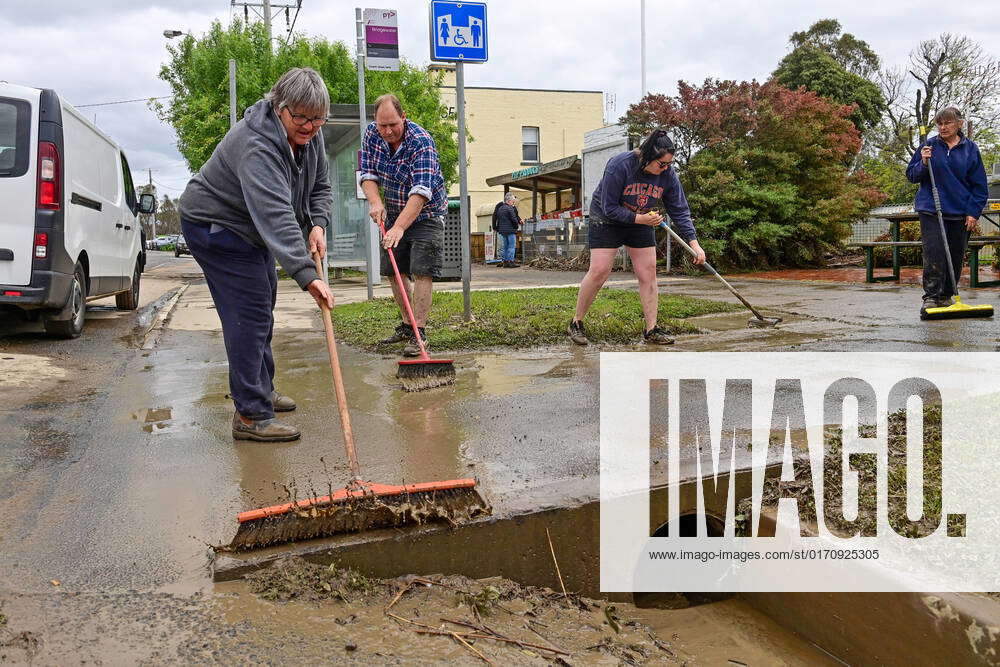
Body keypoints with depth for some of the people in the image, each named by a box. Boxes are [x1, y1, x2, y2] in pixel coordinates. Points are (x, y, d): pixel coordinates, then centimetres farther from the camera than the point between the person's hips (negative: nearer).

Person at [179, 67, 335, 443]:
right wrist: (306, 275, -54)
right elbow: (276, 216, -46)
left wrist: (318, 223, -12)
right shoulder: (257, 146, -35)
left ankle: (261, 390, 35)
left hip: (250, 228, 10)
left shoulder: (309, 135, -7)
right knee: (249, 314, -15)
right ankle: (251, 416, -13)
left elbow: (319, 186, 7)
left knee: (263, 307, 19)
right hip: (214, 226, -10)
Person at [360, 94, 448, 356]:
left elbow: (421, 191, -35)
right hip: (394, 214, 6)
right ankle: (406, 325, 21)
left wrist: (399, 227, -44)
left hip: (425, 215, -6)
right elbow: (367, 174, -5)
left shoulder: (421, 141, -27)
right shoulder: (372, 135, -7)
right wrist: (376, 202, -26)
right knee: (395, 272, 9)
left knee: (422, 272, -13)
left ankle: (419, 333, -11)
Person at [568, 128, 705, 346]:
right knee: (599, 271, -12)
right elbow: (609, 208, -24)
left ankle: (651, 330, 3)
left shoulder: (668, 175, -13)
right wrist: (639, 218, -29)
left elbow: (680, 211, -8)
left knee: (648, 273, -3)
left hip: (642, 222, 5)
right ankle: (576, 323, 1)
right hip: (607, 220, -5)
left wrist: (693, 243, -15)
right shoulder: (619, 166, -28)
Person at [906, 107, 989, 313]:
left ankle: (946, 296, 18)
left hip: (961, 213, 2)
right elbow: (911, 176, 6)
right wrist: (924, 163, -14)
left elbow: (980, 185, 5)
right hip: (931, 210, -2)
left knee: (956, 256, 7)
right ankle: (931, 296, -10)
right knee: (934, 253, -12)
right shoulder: (929, 146, 3)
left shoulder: (970, 149, 4)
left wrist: (974, 213, -3)